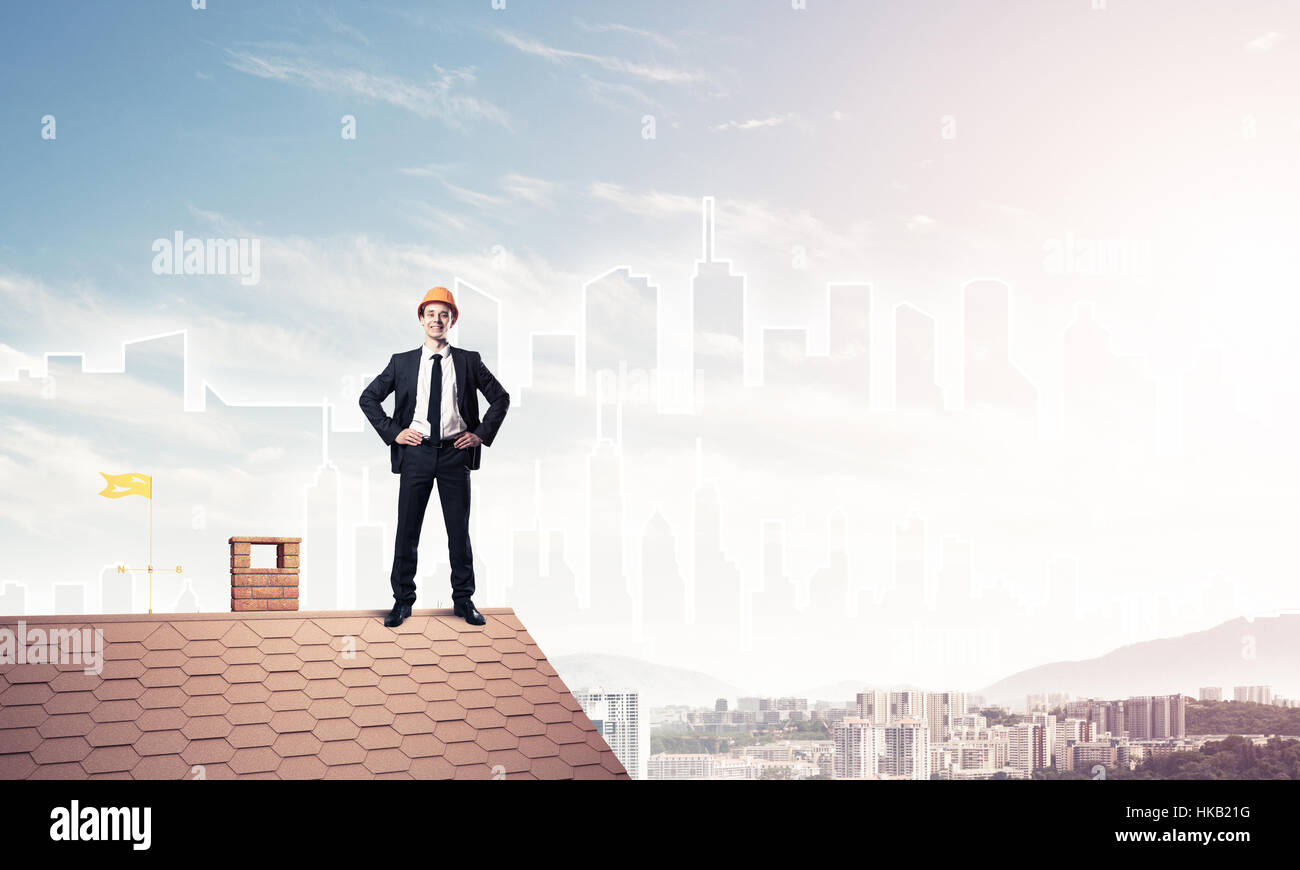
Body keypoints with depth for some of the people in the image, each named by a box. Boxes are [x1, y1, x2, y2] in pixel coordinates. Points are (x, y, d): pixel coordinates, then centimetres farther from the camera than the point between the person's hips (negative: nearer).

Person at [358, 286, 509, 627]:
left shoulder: (468, 361, 5)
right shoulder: (402, 362, 6)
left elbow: (501, 397, 12)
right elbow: (368, 398, 10)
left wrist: (482, 433, 2)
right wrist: (392, 432, 0)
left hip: (455, 453, 0)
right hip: (416, 453, 0)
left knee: (459, 530, 6)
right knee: (407, 531, 3)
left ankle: (463, 599, 17)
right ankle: (402, 601, 13)